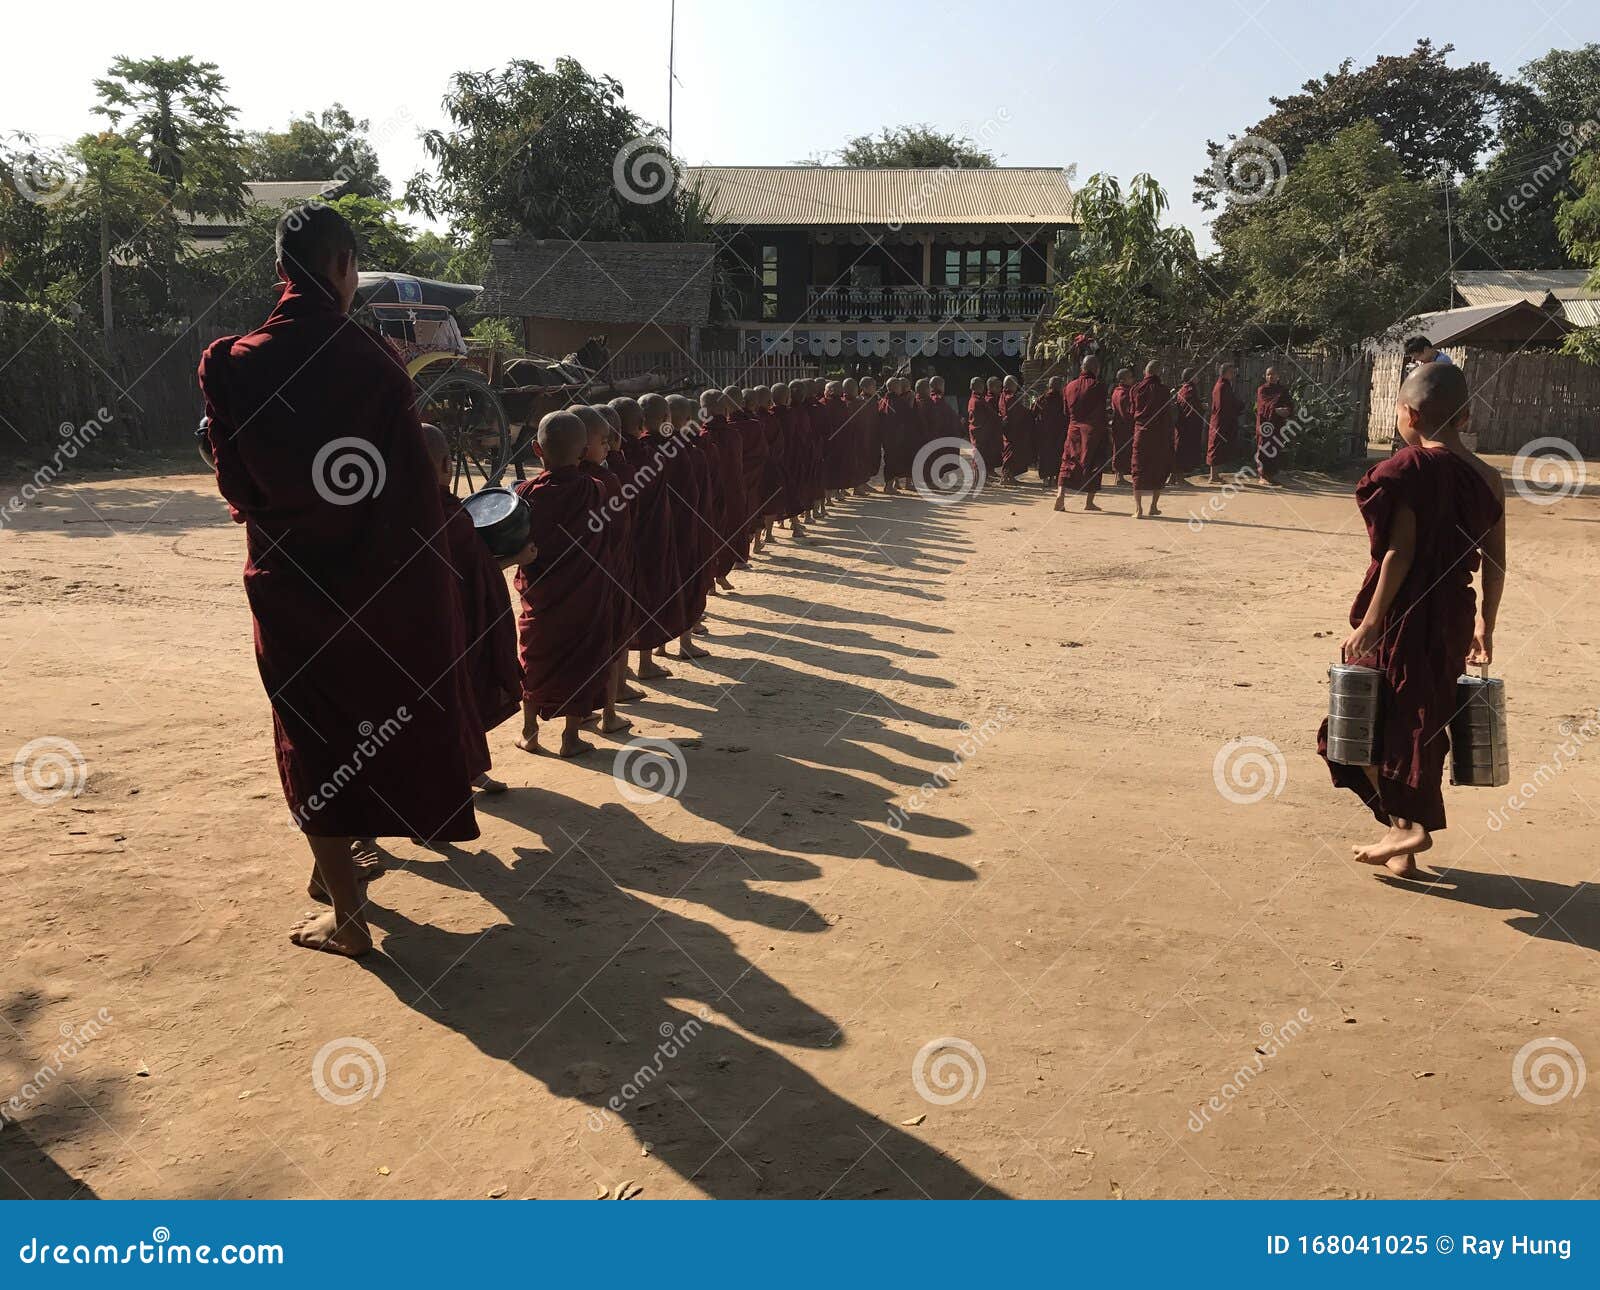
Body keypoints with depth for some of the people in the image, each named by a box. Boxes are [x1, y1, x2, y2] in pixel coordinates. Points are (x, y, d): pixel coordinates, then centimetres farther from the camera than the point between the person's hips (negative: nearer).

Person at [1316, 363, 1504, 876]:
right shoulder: (1487, 478, 7)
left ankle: (1406, 821, -4)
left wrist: (1370, 621, -16)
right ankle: (1402, 850, 22)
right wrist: (1485, 623, 20)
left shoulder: (1412, 468, -12)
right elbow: (1495, 562, 10)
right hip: (1454, 618, 7)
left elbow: (1400, 553, -18)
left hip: (1405, 616, -7)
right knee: (1421, 724, 15)